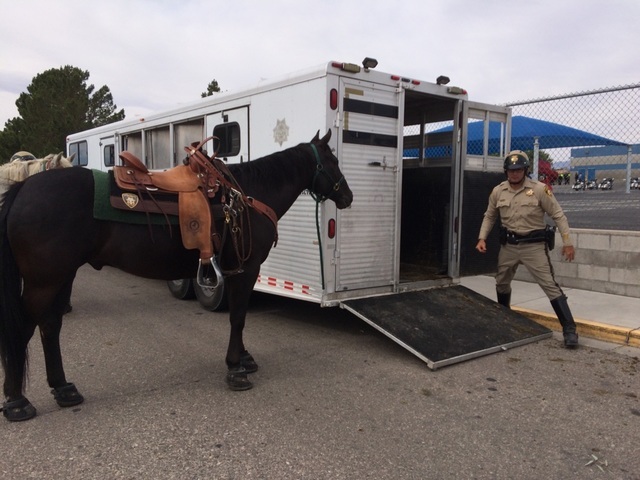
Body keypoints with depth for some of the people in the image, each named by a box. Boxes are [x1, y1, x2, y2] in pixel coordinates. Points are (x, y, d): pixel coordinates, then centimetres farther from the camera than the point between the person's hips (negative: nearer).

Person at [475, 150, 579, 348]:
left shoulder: (539, 190, -11)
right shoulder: (498, 191, 0)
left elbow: (558, 215, -7)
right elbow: (489, 216, 14)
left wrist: (567, 242, -10)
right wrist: (482, 238, 2)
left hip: (534, 245, -5)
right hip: (509, 245, 5)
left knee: (550, 285, -10)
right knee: (501, 283, 18)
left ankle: (569, 330, -7)